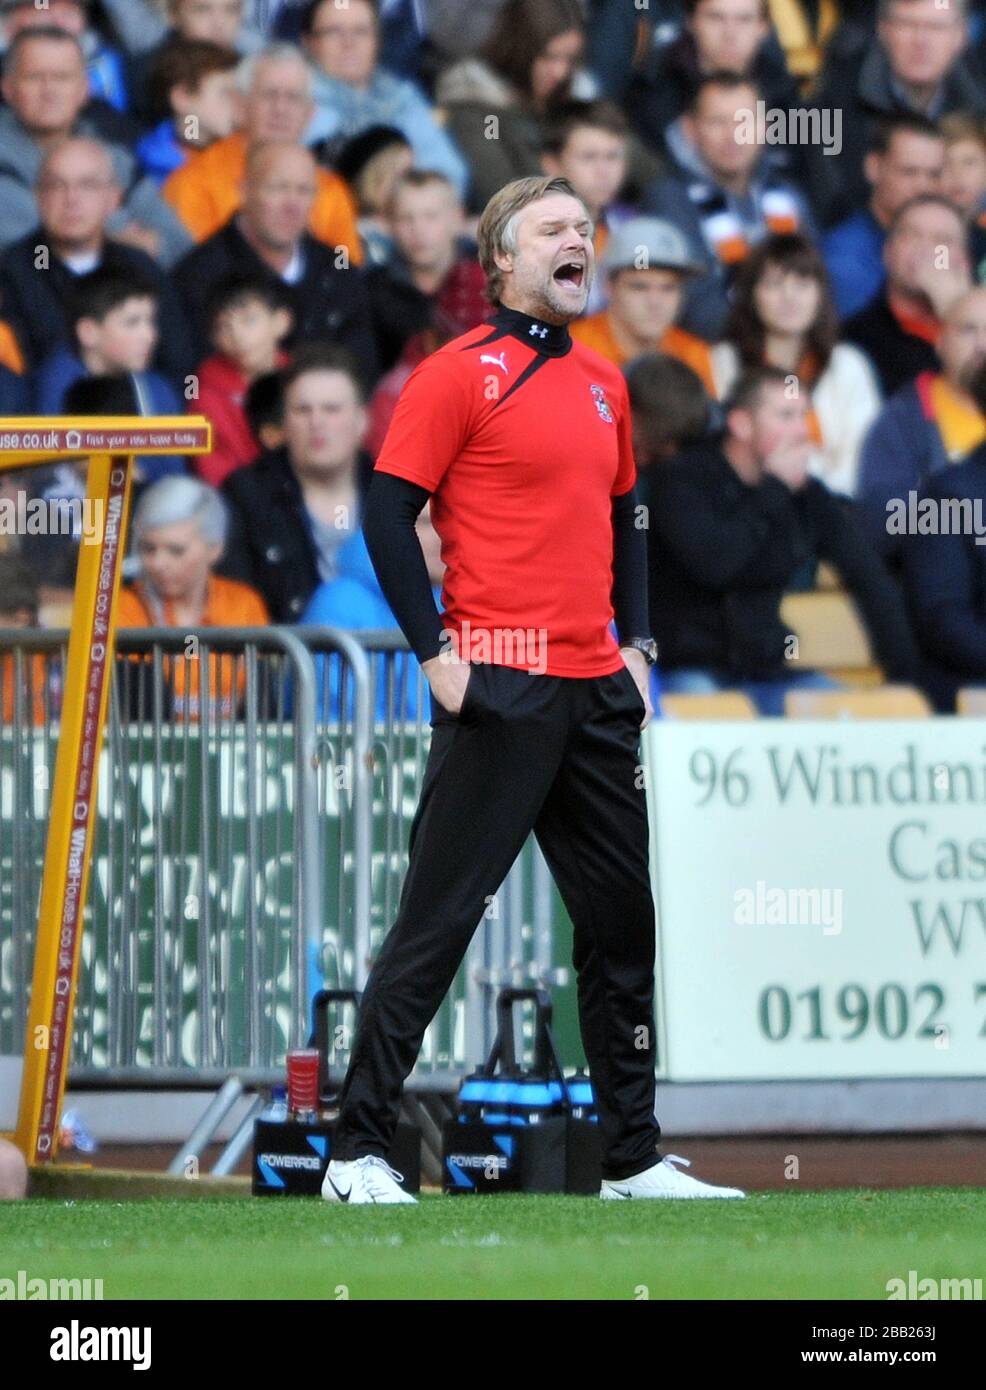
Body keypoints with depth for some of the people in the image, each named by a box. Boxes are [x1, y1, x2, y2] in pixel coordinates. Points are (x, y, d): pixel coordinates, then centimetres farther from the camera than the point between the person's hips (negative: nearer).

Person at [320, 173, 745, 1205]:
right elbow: (388, 516, -9)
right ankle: (356, 1152, -1)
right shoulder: (459, 375, -6)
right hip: (499, 689, -7)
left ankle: (634, 1159, 18)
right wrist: (435, 653, -13)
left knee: (622, 923, 10)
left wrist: (635, 643, 14)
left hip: (596, 693, 7)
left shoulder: (603, 383, 15)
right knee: (436, 924, -6)